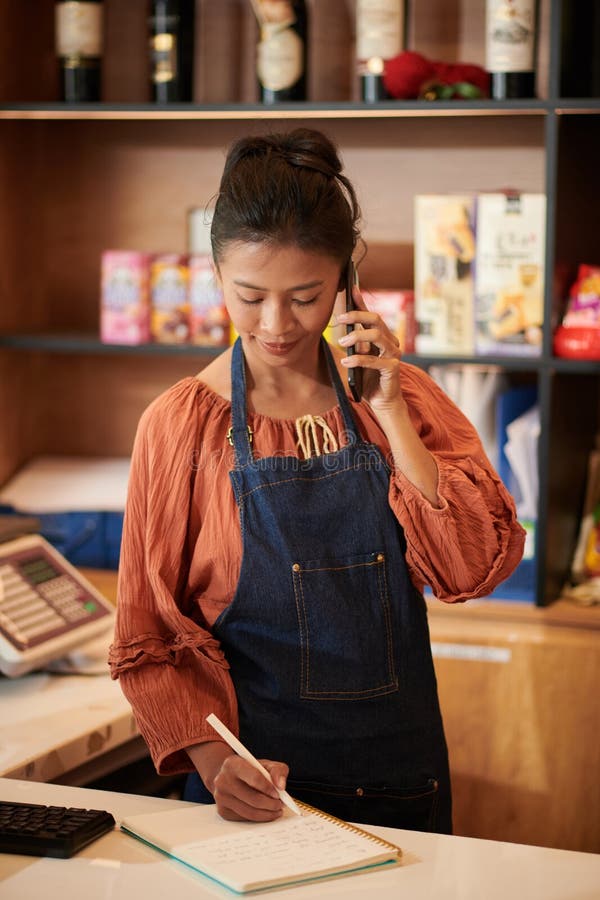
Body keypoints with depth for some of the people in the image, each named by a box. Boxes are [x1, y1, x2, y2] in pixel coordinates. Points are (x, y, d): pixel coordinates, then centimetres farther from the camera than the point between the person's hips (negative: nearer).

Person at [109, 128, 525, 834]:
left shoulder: (398, 397, -1)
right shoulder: (181, 424, -8)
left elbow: (476, 567, -11)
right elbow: (151, 640, -5)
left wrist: (391, 416, -16)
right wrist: (215, 762, -18)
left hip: (401, 772, 3)